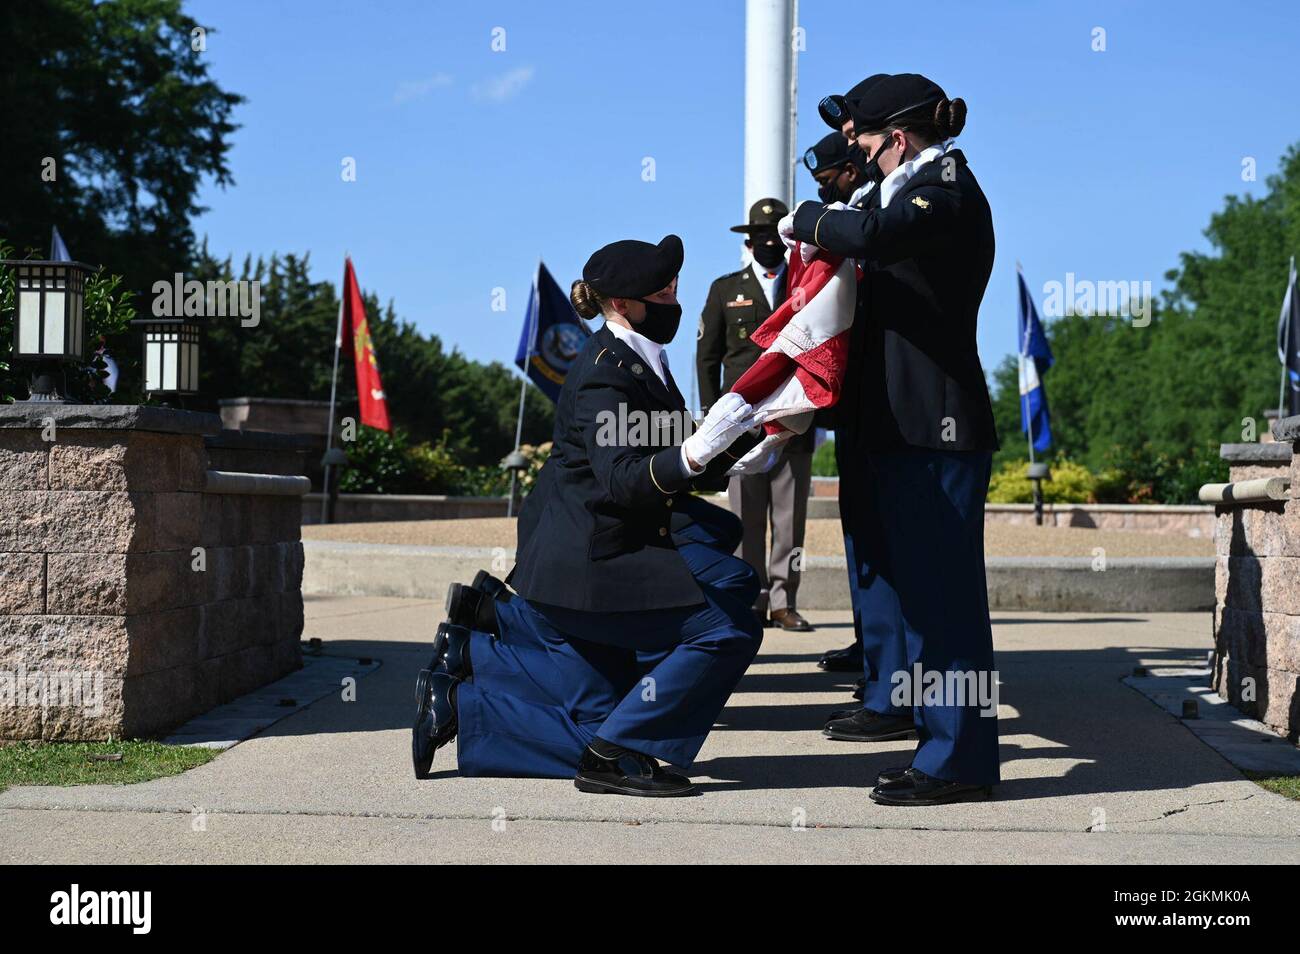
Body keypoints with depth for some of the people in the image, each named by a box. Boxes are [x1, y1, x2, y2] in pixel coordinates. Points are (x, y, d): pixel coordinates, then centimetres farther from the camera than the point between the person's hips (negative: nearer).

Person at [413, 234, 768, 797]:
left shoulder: (641, 365, 13)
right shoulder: (604, 371, -17)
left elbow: (677, 475, 14)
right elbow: (620, 481, -27)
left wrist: (735, 438, 2)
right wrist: (694, 452, -39)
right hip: (589, 556, -10)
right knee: (725, 629, -19)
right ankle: (613, 754, -11)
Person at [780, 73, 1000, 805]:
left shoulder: (947, 189, -14)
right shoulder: (915, 186, 16)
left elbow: (873, 233, -33)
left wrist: (805, 219, -15)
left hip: (937, 426, -11)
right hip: (895, 419, 11)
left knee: (941, 583, -9)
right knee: (887, 565, 22)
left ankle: (960, 757, -5)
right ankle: (896, 703, 39)